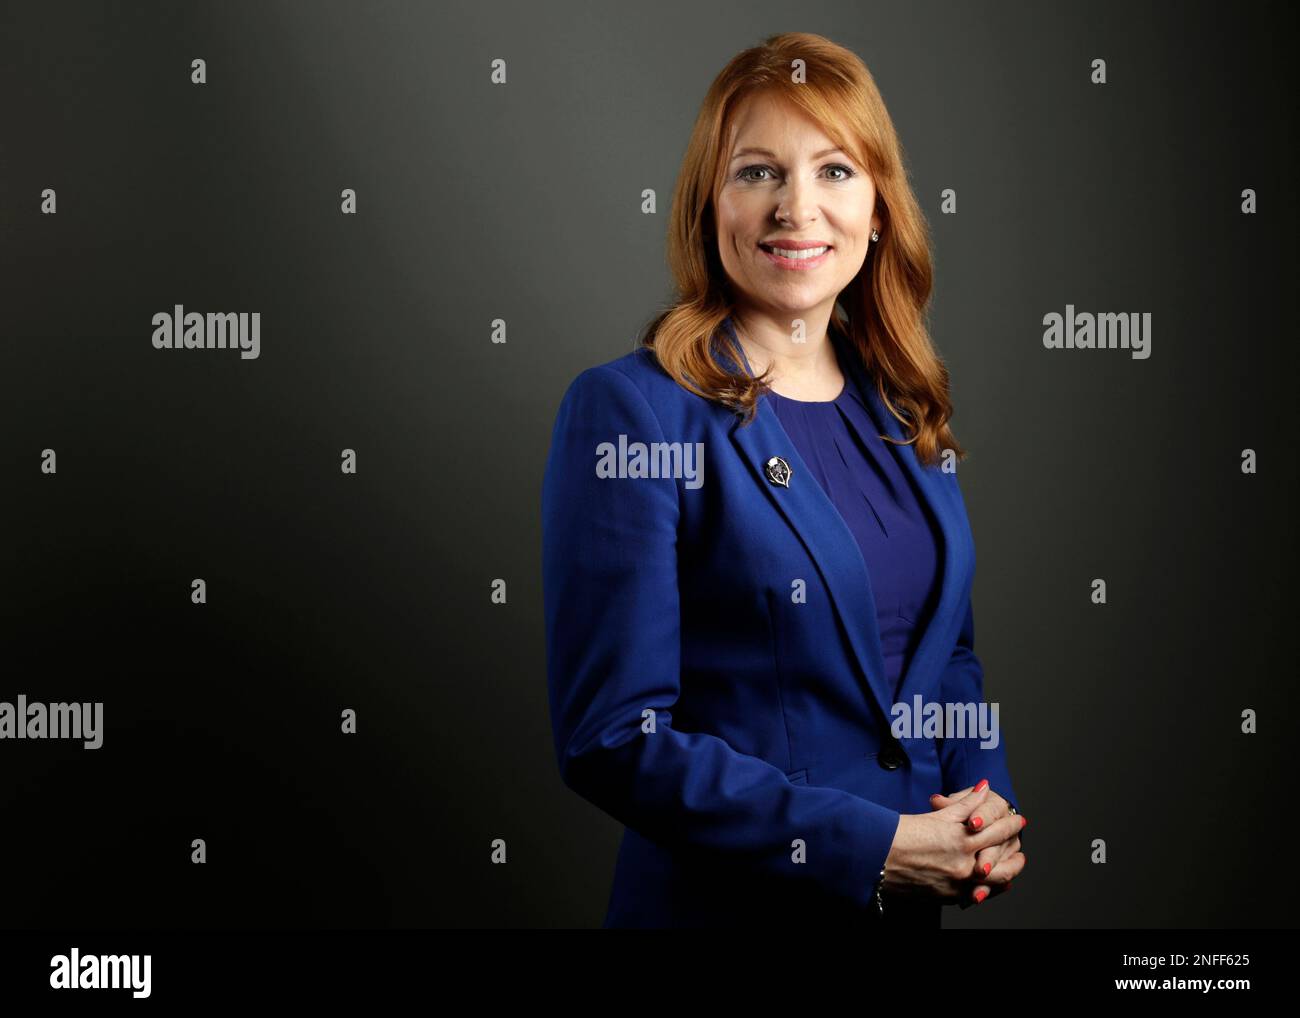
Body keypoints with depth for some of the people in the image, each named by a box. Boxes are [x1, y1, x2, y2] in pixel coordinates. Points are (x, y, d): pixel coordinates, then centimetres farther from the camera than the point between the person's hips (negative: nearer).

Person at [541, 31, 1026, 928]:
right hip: (719, 900, -6)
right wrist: (872, 845, -19)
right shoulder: (626, 411, -15)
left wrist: (988, 800, -5)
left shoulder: (906, 413, 5)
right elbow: (612, 737, -18)